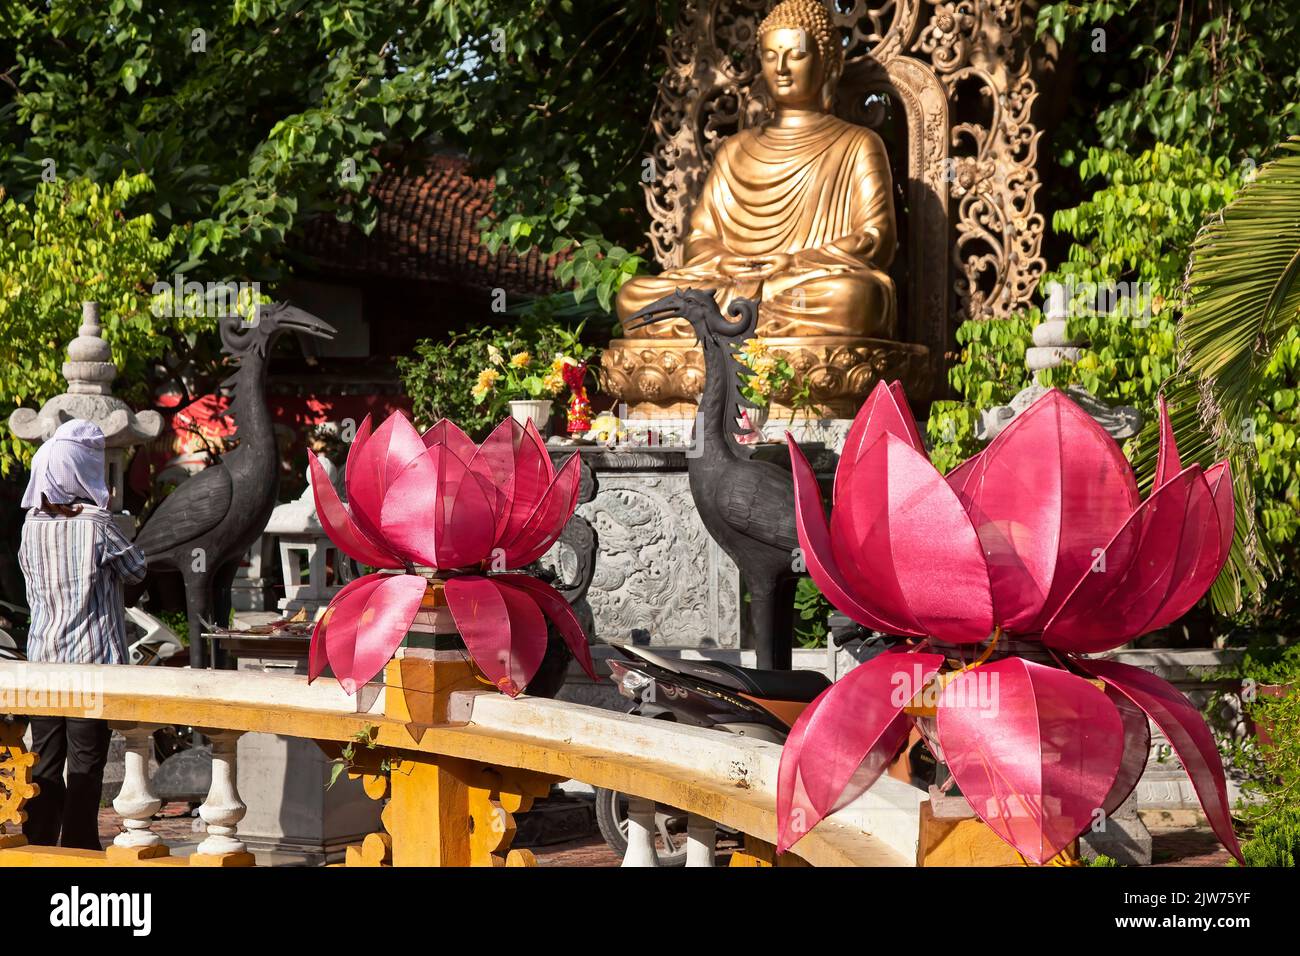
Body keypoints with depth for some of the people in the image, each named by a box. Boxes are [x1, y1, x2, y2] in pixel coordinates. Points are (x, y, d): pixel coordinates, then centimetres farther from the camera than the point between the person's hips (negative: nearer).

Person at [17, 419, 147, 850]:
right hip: (92, 659, -5)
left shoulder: (32, 527, 2)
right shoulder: (98, 526, -13)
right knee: (85, 766, 1)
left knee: (45, 763, 10)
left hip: (43, 657, 5)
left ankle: (38, 848, 14)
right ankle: (79, 851, 3)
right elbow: (136, 570, 3)